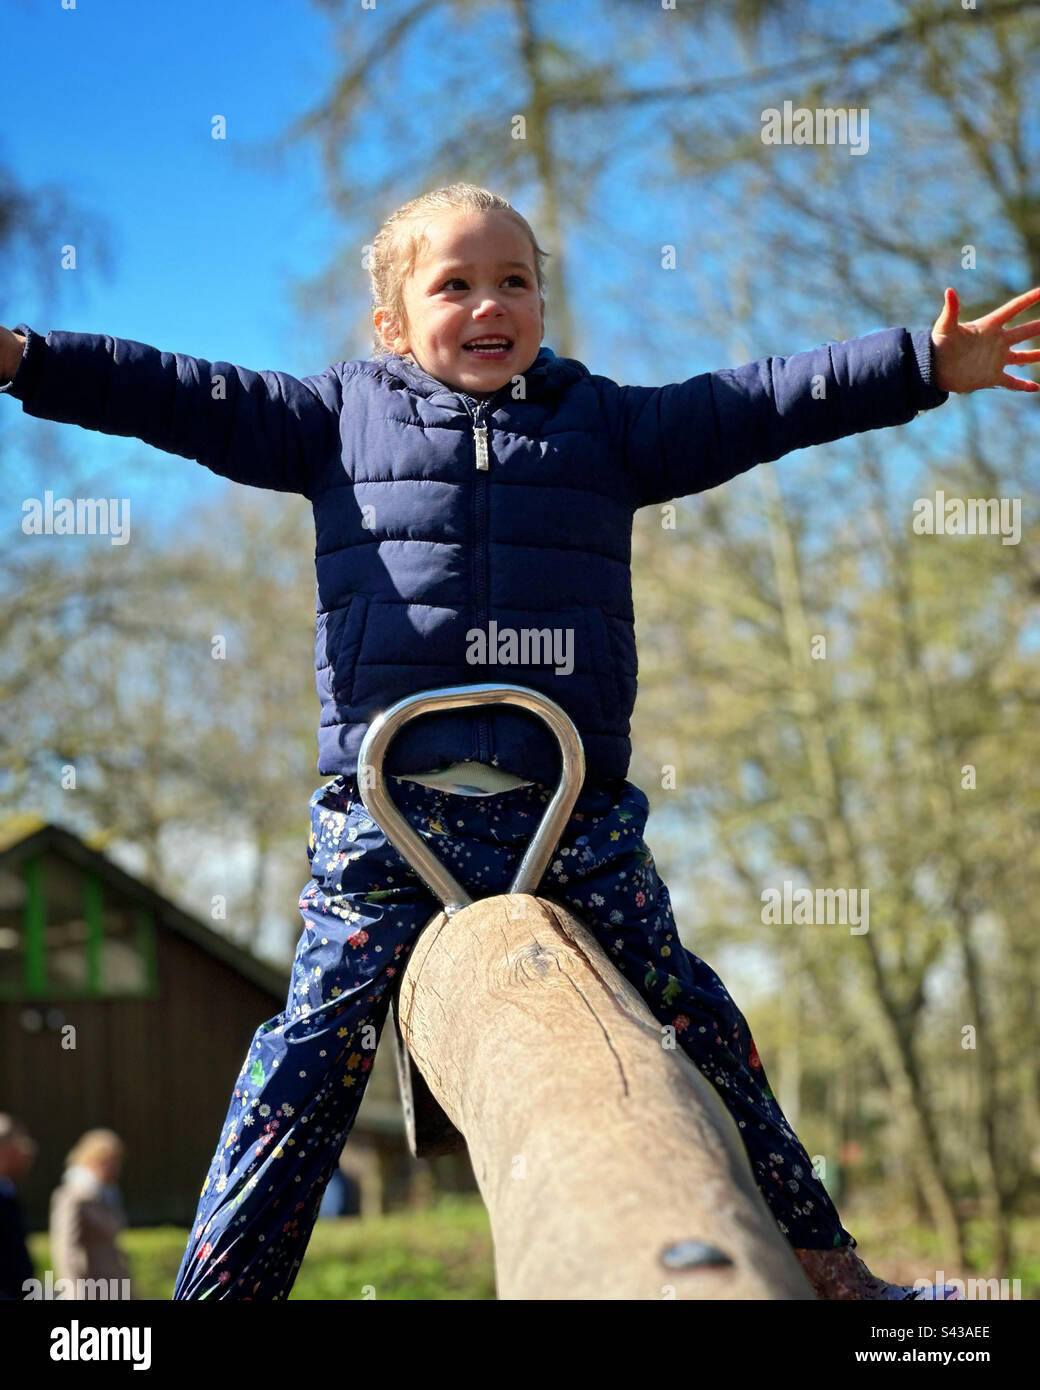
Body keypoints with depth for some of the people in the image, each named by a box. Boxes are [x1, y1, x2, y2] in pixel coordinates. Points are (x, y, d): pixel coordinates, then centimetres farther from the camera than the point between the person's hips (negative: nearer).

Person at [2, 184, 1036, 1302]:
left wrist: (924, 366, 6)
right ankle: (216, 1288, 3)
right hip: (393, 808, -1)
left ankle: (822, 1267, 20)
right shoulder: (342, 415, 11)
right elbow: (189, 397, 6)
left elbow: (753, 407, 12)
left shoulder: (605, 421, 16)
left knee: (697, 1032, 7)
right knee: (315, 1049, -5)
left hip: (576, 817, 2)